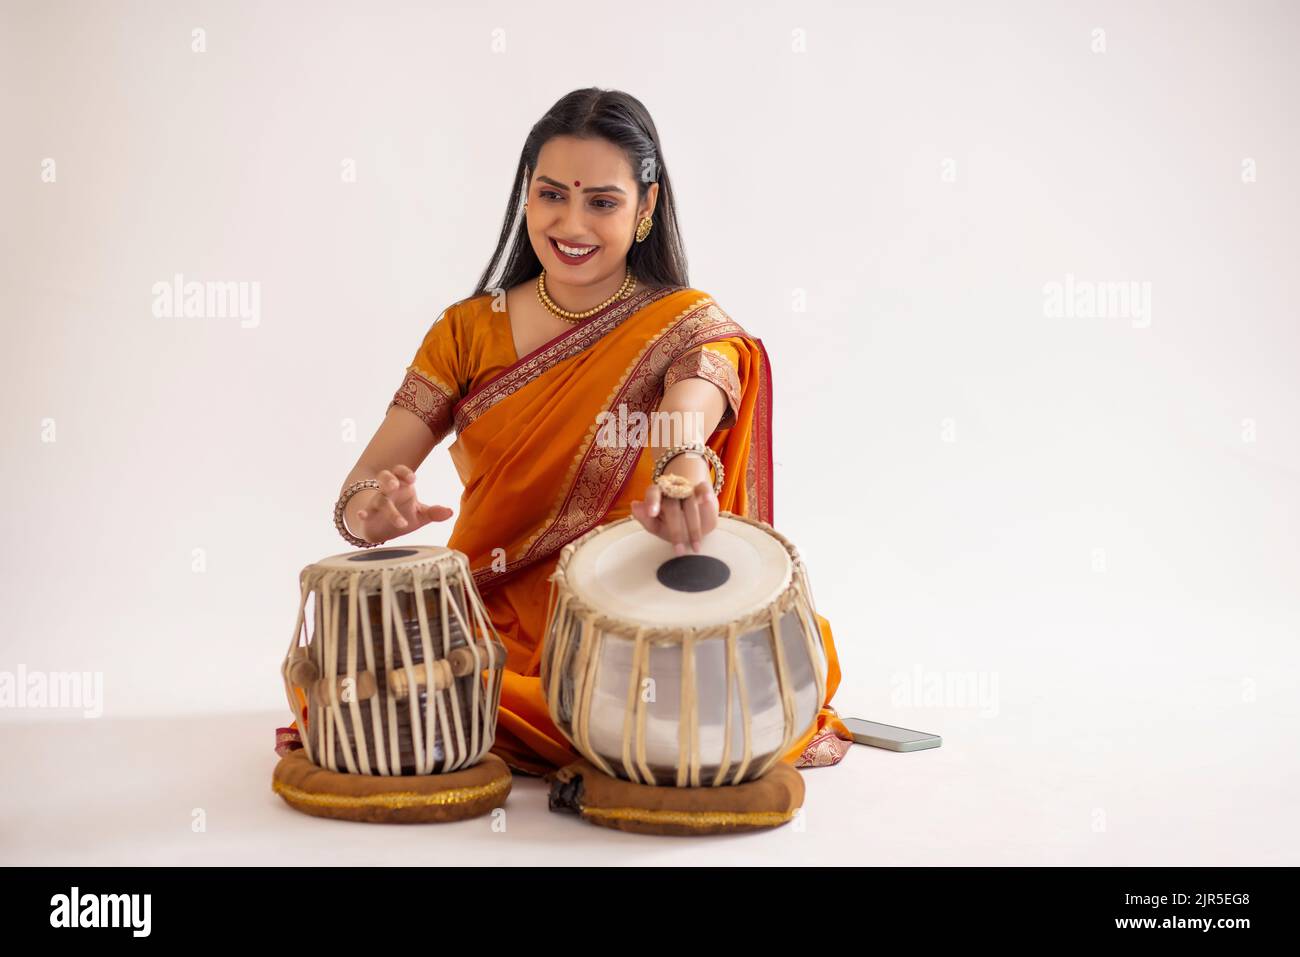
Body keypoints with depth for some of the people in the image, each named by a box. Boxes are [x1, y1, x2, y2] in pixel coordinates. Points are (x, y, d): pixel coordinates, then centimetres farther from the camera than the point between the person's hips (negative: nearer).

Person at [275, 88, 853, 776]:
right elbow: (365, 480, -4)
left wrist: (683, 461, -53)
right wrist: (372, 510, -30)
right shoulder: (468, 330, 5)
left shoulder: (686, 324, -2)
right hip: (490, 633, 2)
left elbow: (695, 383, -28)